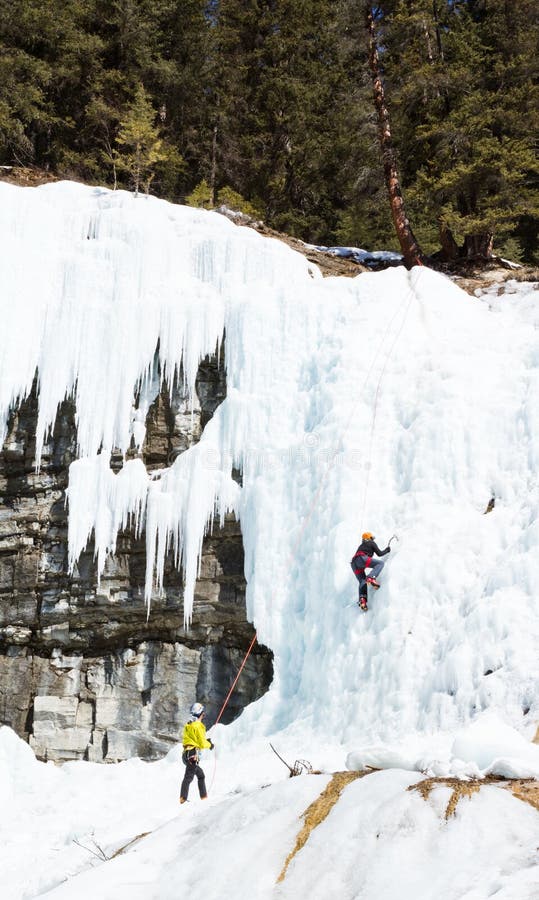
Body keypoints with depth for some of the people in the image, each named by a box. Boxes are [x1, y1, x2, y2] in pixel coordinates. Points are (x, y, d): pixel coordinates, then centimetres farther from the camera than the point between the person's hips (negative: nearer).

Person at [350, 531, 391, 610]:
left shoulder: (361, 545, 39)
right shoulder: (372, 543, 20)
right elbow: (379, 553, 16)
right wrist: (387, 550, 33)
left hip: (354, 564, 7)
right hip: (361, 559, -7)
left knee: (362, 581, 8)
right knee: (380, 563, -8)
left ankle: (362, 599, -17)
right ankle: (371, 578, -33)